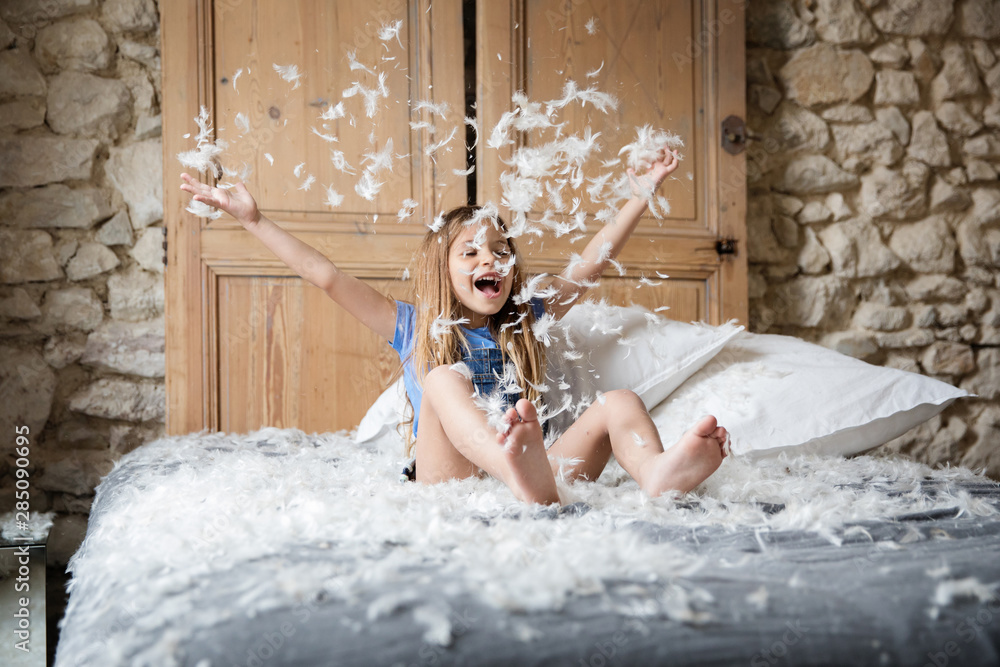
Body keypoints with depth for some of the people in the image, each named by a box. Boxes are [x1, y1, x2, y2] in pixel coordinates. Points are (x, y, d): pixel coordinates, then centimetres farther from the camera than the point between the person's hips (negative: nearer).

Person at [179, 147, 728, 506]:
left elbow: (590, 264, 26)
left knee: (621, 402, -17)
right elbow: (326, 277, 14)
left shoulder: (524, 324, 25)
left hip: (538, 472, 3)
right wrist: (253, 221, 11)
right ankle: (520, 471, -62)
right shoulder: (414, 328, 18)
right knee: (445, 378, -29)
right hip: (448, 480, -3)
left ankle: (658, 473, -54)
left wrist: (641, 196, 26)